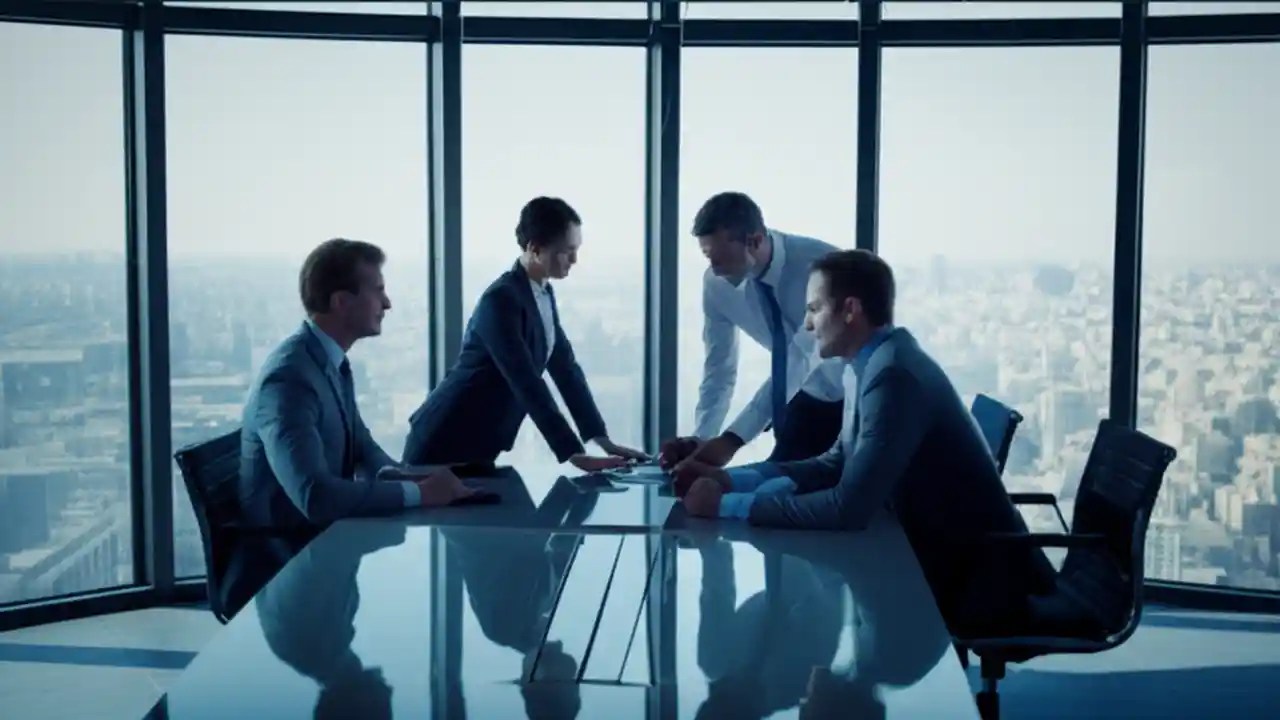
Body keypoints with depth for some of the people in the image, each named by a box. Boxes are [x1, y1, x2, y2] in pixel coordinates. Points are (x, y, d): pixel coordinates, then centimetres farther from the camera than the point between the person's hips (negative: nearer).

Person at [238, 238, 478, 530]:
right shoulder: (289, 377, -23)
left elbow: (362, 450, 12)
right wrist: (419, 492, -24)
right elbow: (315, 497, -31)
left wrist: (412, 476, -8)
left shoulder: (333, 361, 5)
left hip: (324, 531, 8)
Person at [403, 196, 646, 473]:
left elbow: (565, 368, 9)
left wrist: (603, 441, 3)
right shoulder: (501, 300, -22)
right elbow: (527, 385, -27)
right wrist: (577, 456, -30)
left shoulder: (544, 295, 6)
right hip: (444, 445, -8)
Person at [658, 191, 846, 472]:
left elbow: (792, 366, -38)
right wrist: (702, 438, -23)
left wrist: (733, 439, -43)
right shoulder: (717, 282, -16)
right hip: (809, 397, 5)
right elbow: (718, 367, -9)